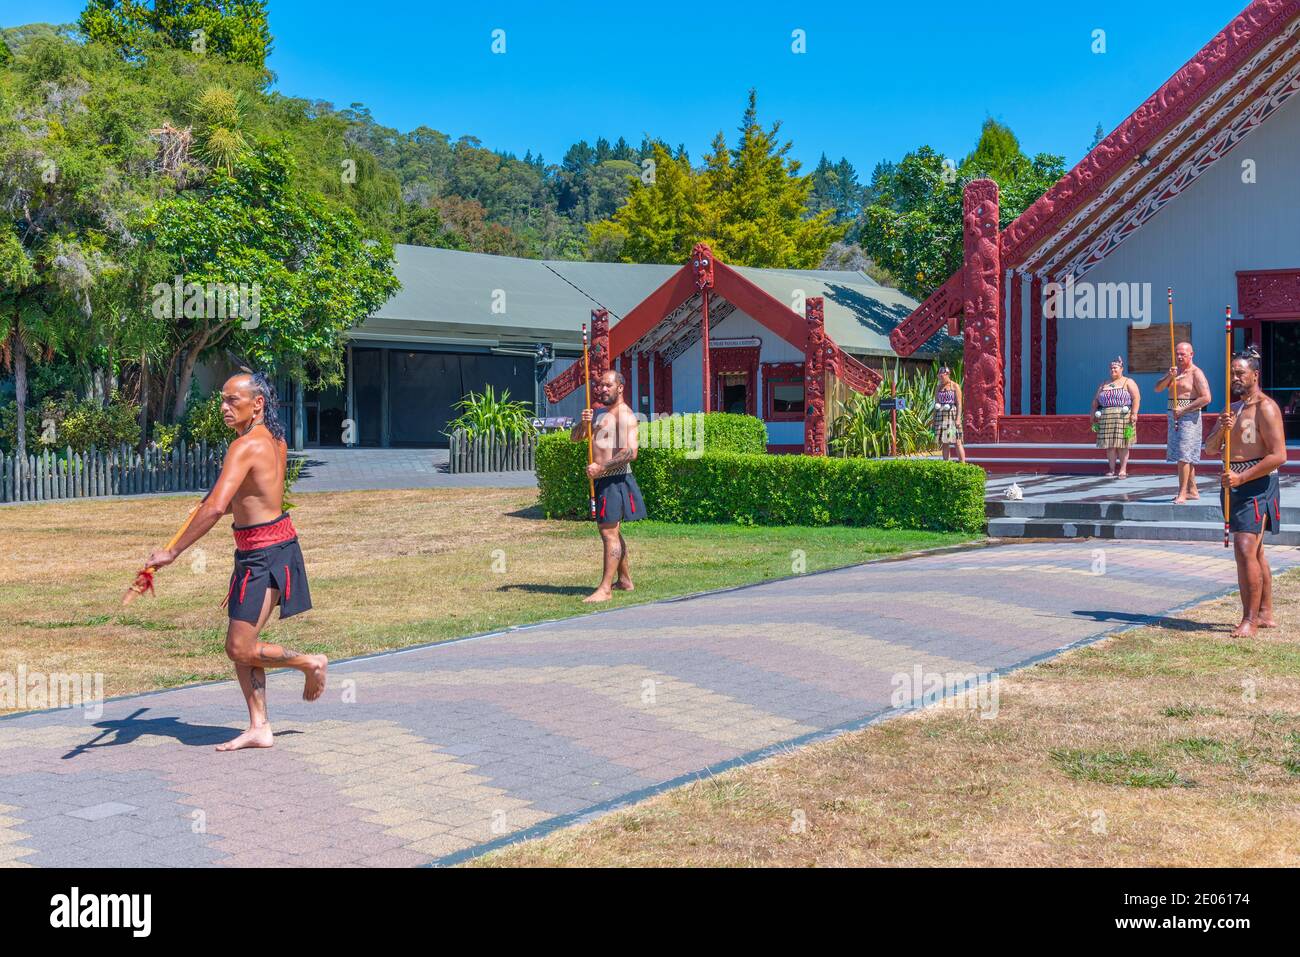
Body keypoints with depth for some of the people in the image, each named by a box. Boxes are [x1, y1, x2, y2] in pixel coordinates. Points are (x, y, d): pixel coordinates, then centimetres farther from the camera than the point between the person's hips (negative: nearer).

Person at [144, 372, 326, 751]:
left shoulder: (245, 446, -19)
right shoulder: (275, 440, 9)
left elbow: (215, 508, -28)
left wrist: (172, 552, -26)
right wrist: (236, 504, 29)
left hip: (263, 554, -10)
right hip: (276, 539, 10)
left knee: (240, 649, -6)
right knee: (239, 644, 11)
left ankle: (310, 663, 15)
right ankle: (259, 728, 14)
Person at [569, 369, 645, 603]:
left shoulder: (625, 415, -12)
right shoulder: (600, 413, 17)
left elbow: (630, 452, -22)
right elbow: (575, 437, 14)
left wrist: (601, 467, -24)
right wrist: (583, 423, -7)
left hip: (615, 479, -10)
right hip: (602, 479, 10)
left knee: (609, 532, -12)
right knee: (610, 531, 18)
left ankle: (606, 589, -14)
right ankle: (624, 580, 30)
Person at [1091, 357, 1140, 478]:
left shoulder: (1128, 382, 6)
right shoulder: (1104, 385, 20)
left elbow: (1136, 398, -5)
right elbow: (1095, 401, 20)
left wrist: (1134, 413, -16)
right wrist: (1093, 415, 9)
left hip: (1123, 417, -4)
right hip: (1106, 418, 4)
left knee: (1122, 444, -4)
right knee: (1109, 445, 1)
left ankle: (1123, 470, -1)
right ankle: (1112, 470, 4)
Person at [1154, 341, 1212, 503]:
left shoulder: (1196, 373, -8)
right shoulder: (1174, 371, 15)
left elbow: (1206, 398, -16)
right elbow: (1158, 388, 6)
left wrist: (1184, 410, -17)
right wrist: (1169, 377, -13)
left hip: (1189, 416, -8)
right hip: (1174, 416, 8)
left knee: (1183, 455, -13)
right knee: (1184, 456, 12)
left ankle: (1182, 493, -14)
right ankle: (1192, 491, 21)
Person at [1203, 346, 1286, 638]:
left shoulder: (1265, 408, -11)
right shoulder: (1233, 408, 15)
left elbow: (1279, 455, -19)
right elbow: (1209, 449, 10)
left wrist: (1241, 477, -22)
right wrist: (1221, 429, -11)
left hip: (1256, 485, -9)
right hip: (1235, 484, 9)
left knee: (1245, 550, -17)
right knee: (1255, 552, 15)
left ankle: (1250, 620, -15)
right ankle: (1266, 614, 24)